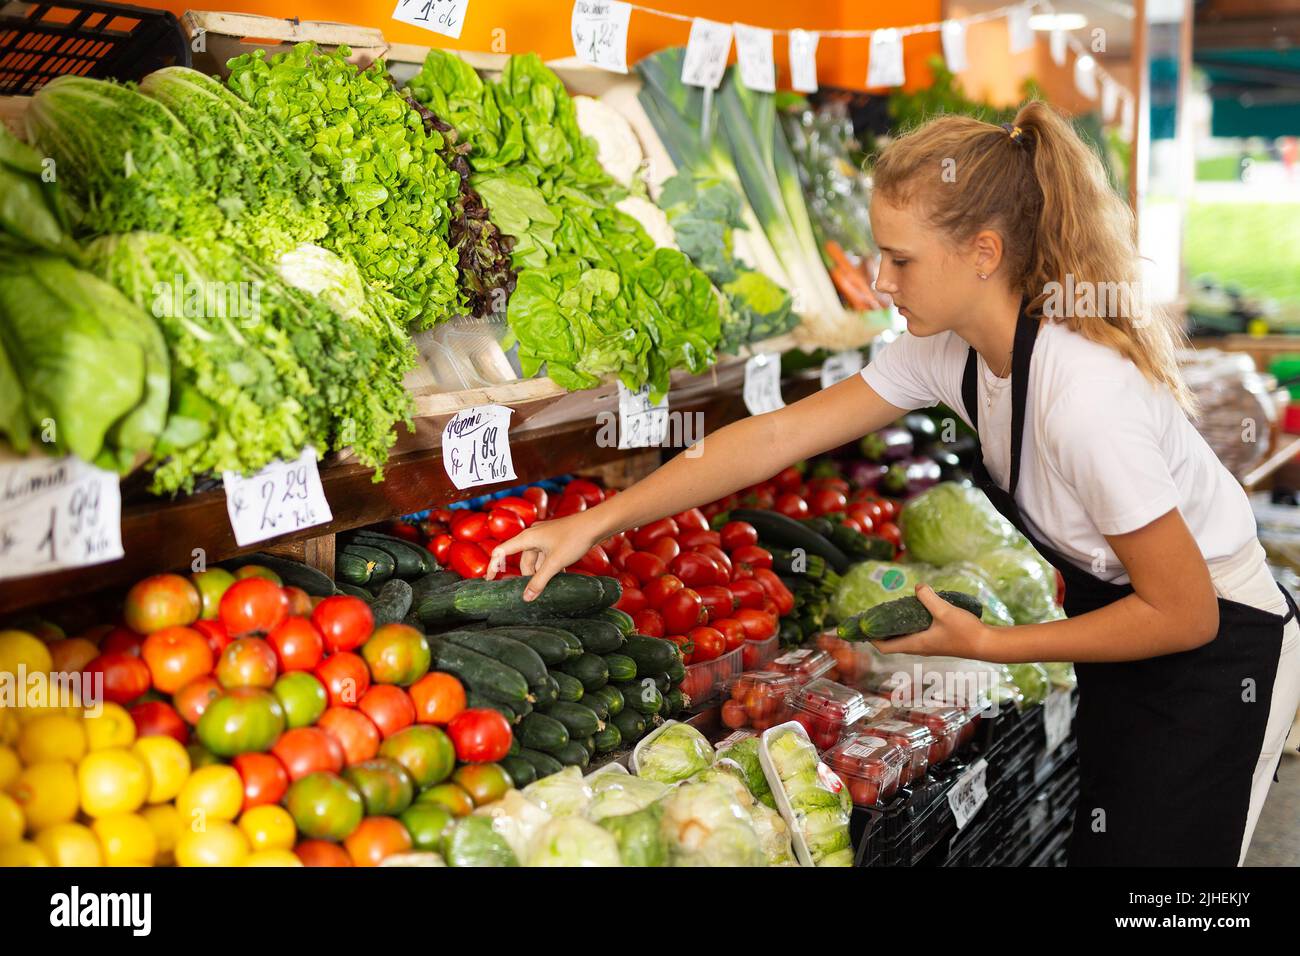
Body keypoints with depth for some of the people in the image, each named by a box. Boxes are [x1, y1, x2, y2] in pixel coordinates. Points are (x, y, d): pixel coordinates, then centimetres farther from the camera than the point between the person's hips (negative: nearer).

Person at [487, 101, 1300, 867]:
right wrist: (593, 524, -12)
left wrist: (983, 644, -20)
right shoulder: (951, 349, -10)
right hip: (1122, 610, 7)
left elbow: (1185, 613, -26)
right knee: (1089, 846, 19)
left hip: (1214, 649, -7)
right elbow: (778, 434, -9)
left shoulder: (1085, 396, -34)